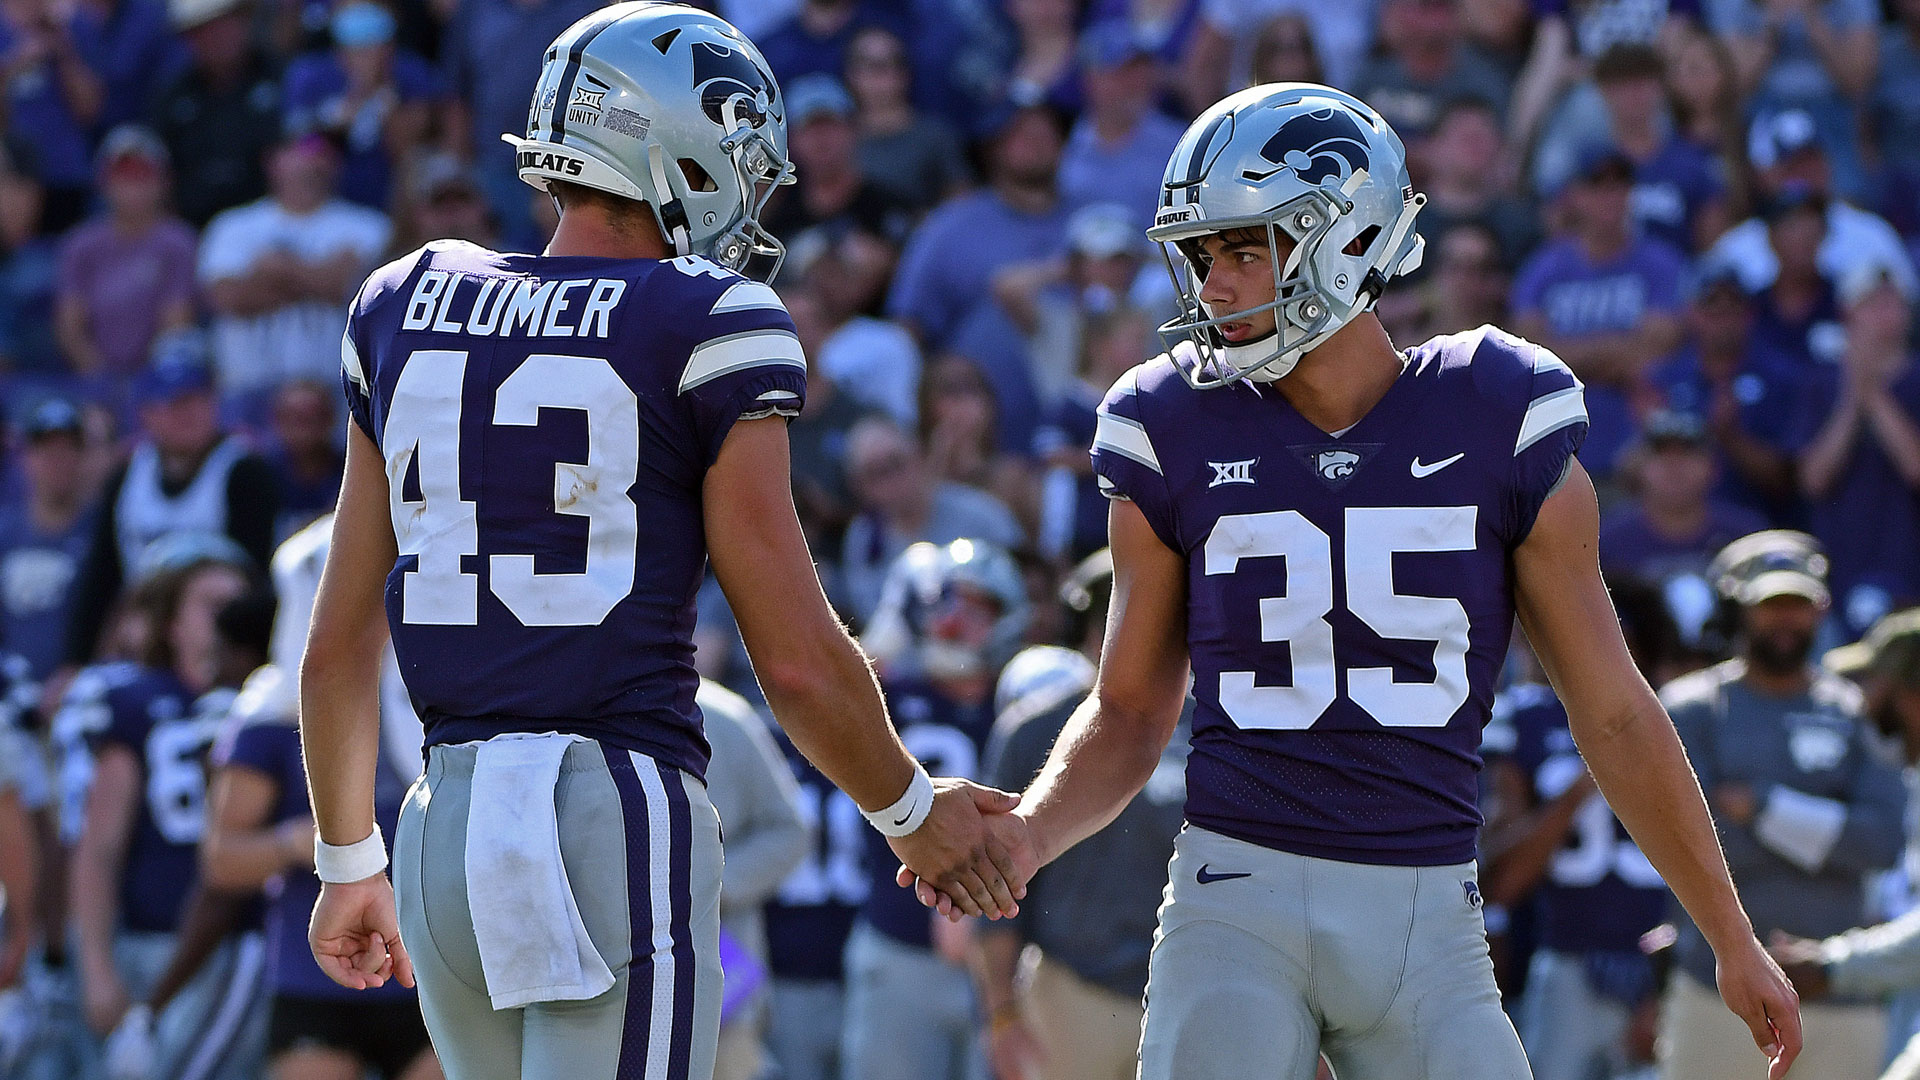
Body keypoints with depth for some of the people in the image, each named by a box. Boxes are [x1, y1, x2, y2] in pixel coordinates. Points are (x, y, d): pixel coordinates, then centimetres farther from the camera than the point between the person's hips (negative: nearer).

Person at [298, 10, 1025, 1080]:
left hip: (447, 829, 6)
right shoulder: (708, 331, -5)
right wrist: (910, 811, 12)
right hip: (621, 829, -6)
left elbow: (337, 647, 16)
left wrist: (349, 862, 29)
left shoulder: (407, 312, 12)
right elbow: (800, 662, -6)